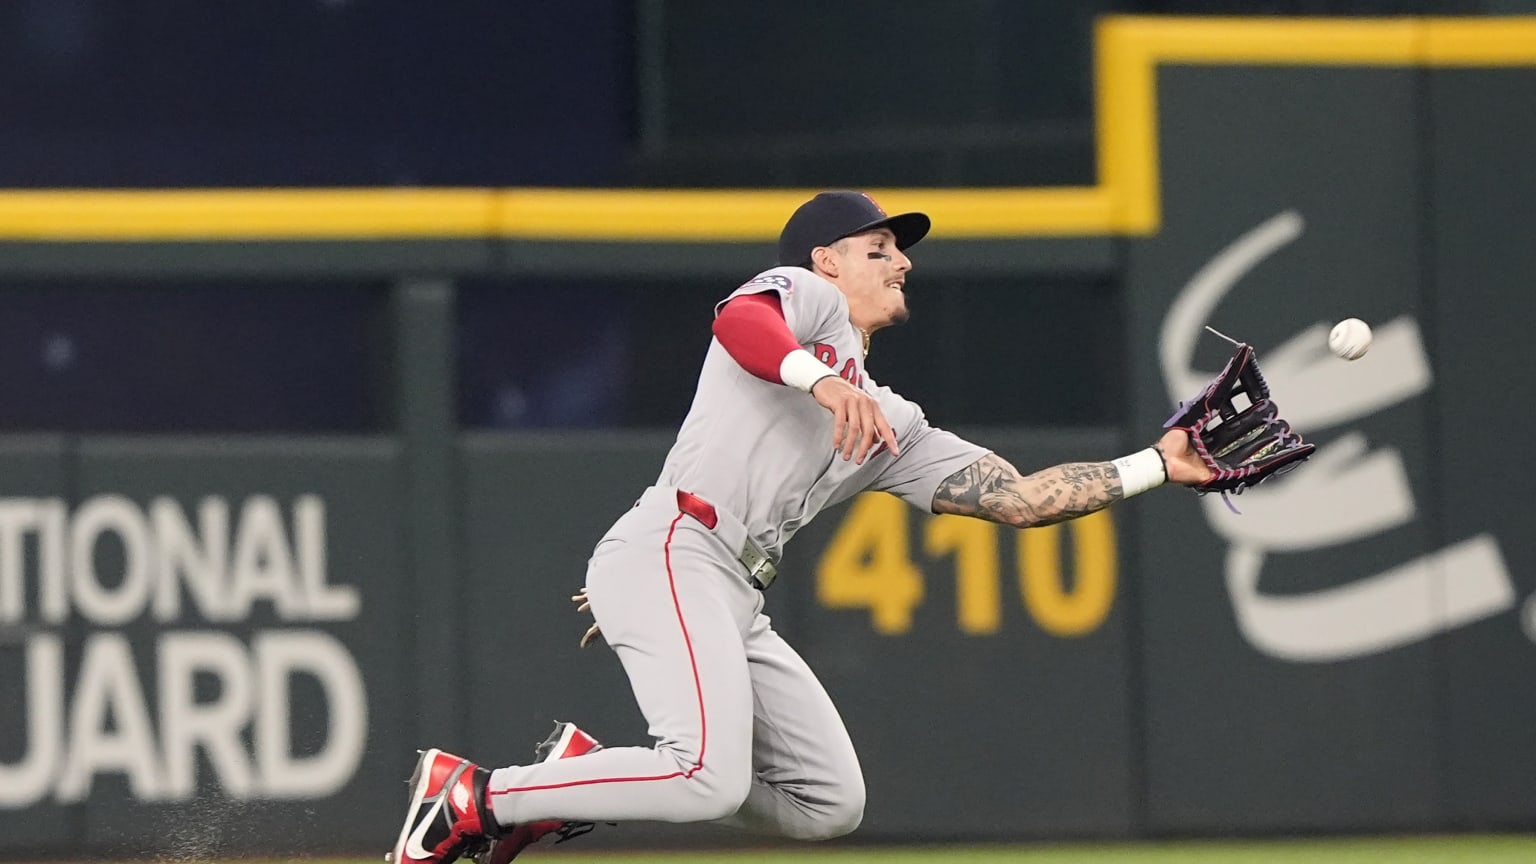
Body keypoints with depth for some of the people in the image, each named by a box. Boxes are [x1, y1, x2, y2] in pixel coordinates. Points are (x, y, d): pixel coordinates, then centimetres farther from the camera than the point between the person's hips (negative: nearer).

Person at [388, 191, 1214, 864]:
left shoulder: (892, 426, 29)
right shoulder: (804, 296, 8)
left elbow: (1020, 497, 23)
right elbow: (736, 321, -17)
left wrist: (1159, 467, 17)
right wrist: (824, 381, -34)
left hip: (734, 604, 9)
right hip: (671, 554, -9)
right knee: (712, 779, -26)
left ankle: (583, 776, 9)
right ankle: (474, 796, -12)